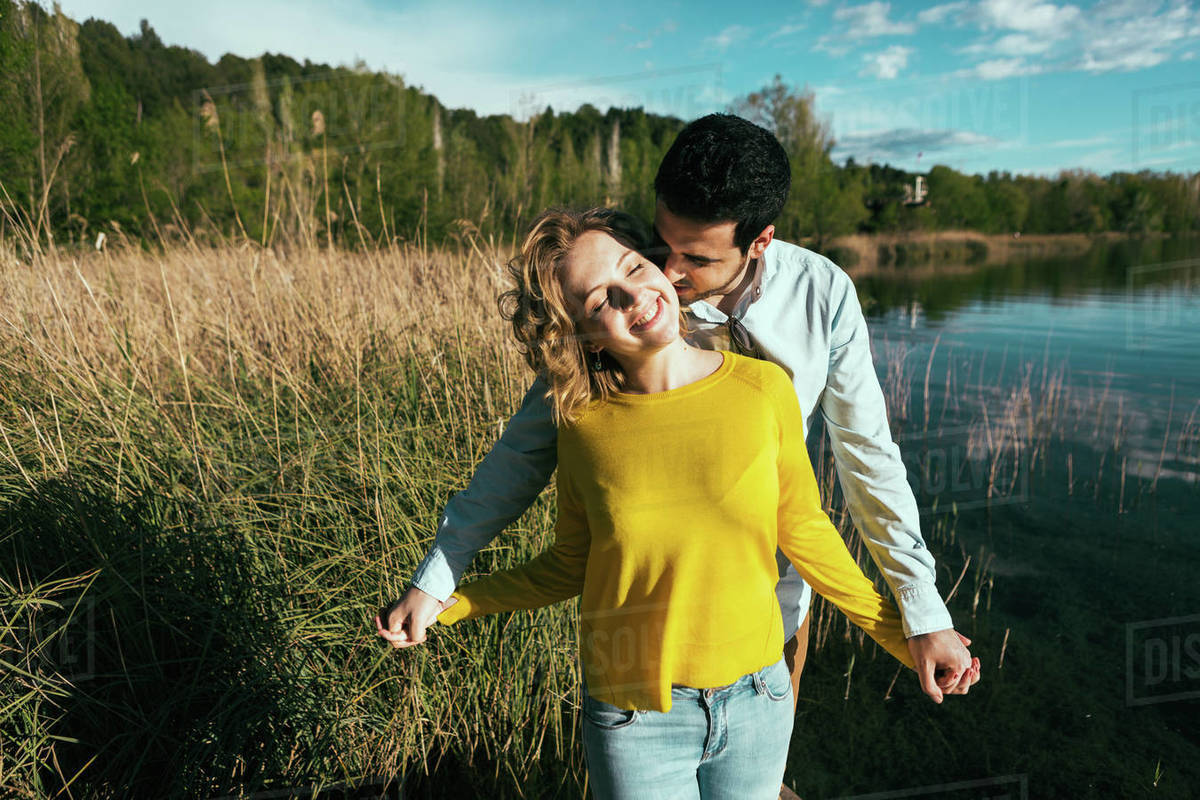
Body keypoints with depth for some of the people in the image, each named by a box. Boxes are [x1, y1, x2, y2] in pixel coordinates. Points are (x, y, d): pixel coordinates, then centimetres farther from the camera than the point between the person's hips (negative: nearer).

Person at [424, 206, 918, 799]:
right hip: (633, 716, -1)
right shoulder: (584, 423, -13)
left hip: (757, 701, 1)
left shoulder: (763, 389, -13)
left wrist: (898, 634, 7)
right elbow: (571, 566, 1)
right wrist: (447, 603, 0)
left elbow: (801, 528, 1)